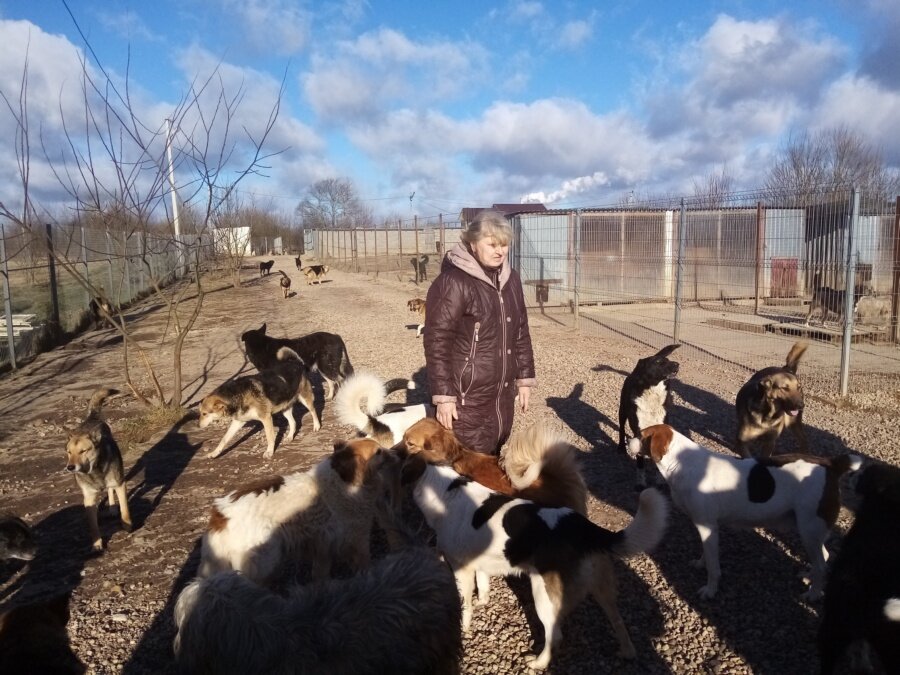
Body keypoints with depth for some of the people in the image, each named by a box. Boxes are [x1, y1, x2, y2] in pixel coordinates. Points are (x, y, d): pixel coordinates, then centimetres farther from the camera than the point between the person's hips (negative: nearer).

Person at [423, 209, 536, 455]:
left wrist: (524, 378, 14)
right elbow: (437, 343, -16)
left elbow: (521, 332, 16)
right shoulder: (452, 282, -14)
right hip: (467, 399, -7)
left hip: (502, 395, 7)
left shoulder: (510, 279, 9)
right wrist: (443, 396, -17)